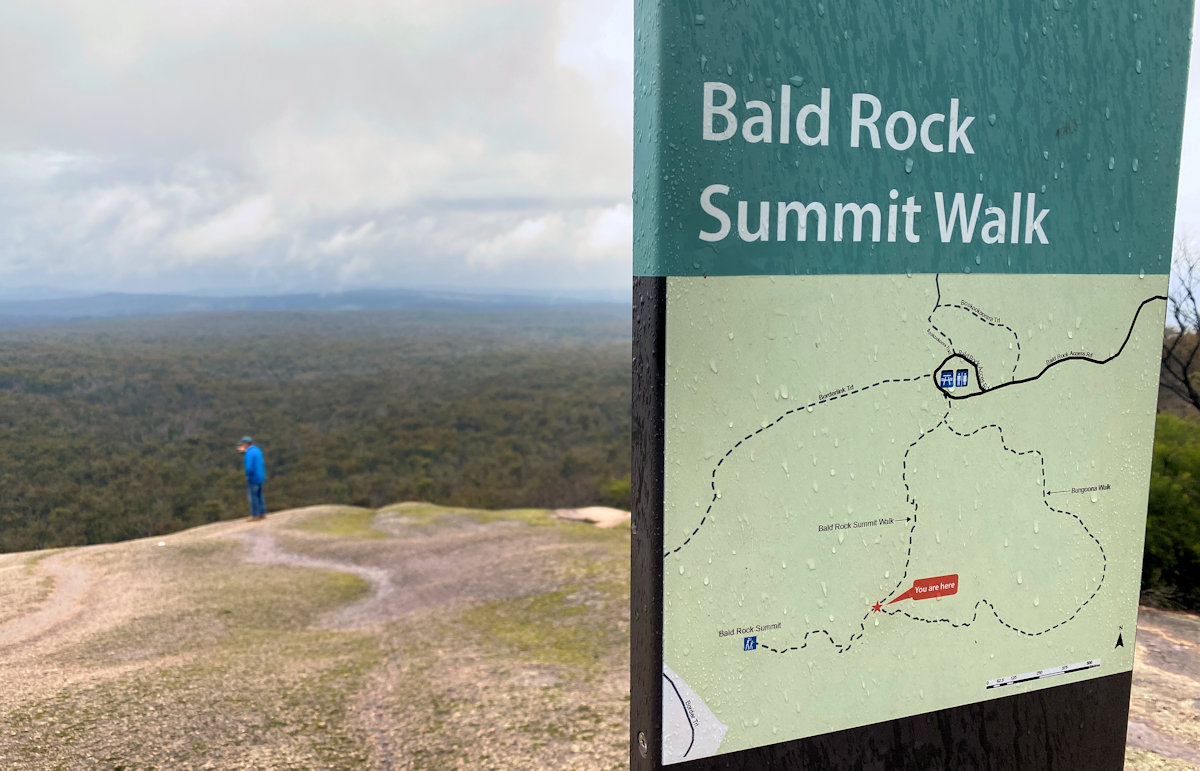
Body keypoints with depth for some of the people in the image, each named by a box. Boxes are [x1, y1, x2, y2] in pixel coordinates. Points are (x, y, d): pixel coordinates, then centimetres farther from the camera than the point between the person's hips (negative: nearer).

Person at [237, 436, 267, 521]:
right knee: (259, 496, 16)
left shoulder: (249, 453, -20)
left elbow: (249, 468, -27)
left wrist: (247, 475, -9)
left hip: (253, 478, -9)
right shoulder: (257, 450, 9)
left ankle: (255, 516, 5)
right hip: (260, 477, 9)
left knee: (253, 497, 0)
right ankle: (262, 514, 21)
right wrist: (243, 452, 19)